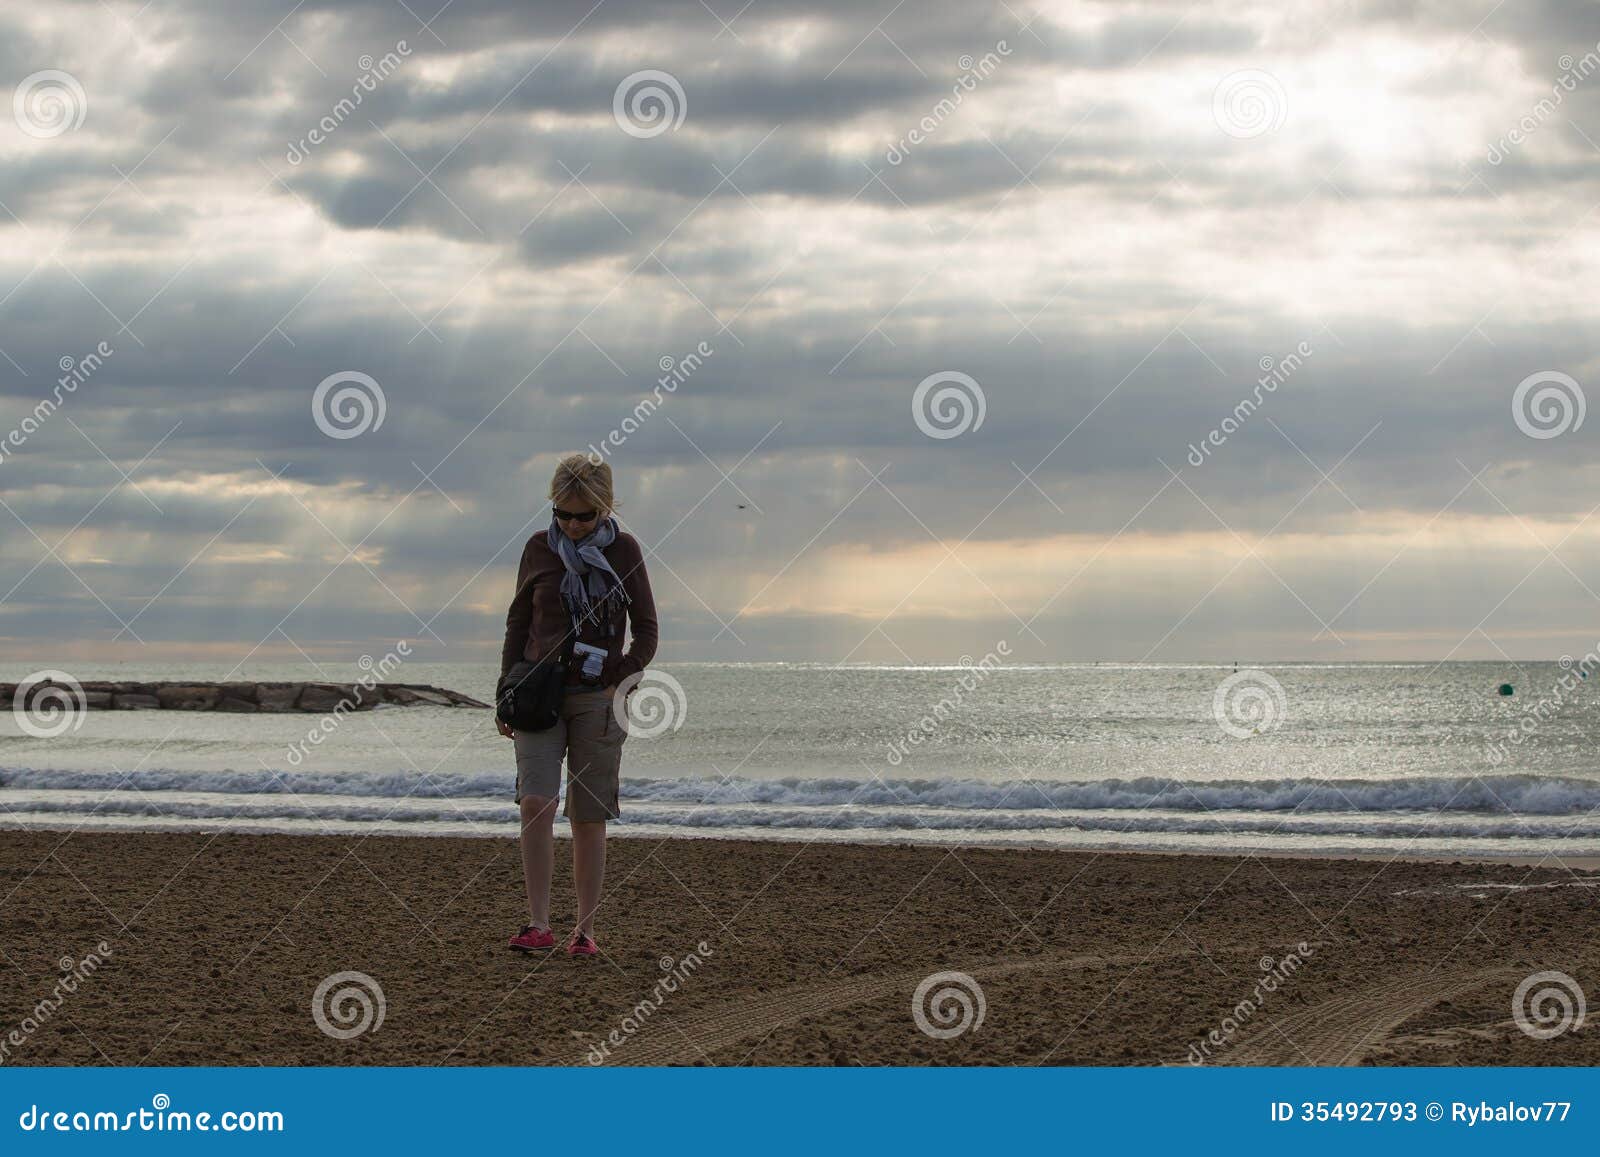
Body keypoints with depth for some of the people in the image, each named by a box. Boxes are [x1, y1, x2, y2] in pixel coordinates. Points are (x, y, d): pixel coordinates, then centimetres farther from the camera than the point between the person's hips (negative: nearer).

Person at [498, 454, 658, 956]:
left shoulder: (623, 550, 1)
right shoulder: (539, 549, 4)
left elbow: (645, 631, 4)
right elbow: (517, 624, 12)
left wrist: (621, 685, -9)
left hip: (598, 695, -1)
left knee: (589, 816, 1)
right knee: (536, 802, -17)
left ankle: (585, 929, 10)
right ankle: (538, 924, -17)